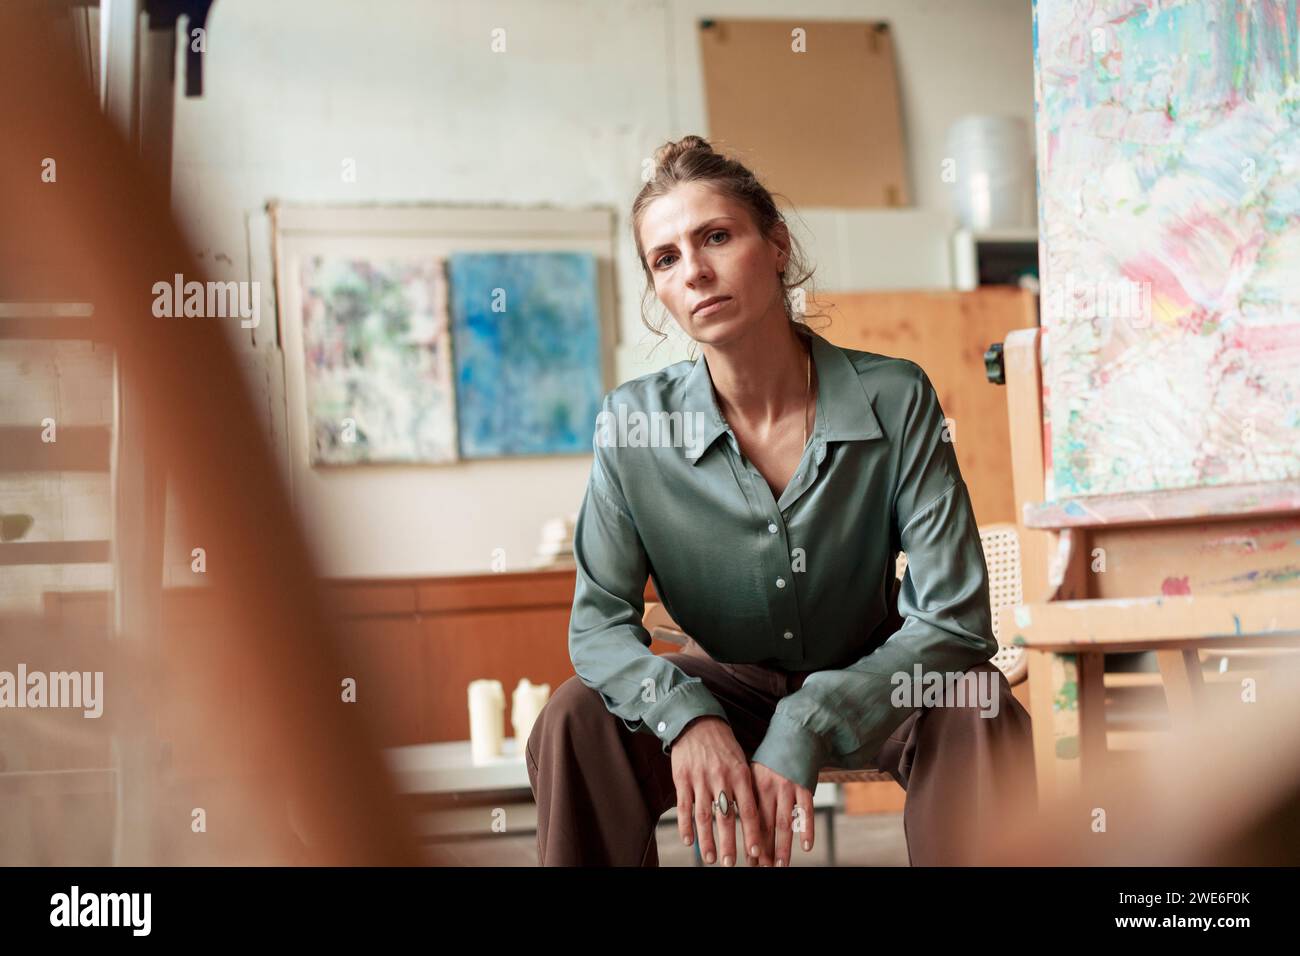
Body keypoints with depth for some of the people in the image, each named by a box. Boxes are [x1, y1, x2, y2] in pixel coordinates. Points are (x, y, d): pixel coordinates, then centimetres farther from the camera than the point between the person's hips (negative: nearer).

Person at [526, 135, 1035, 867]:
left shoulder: (894, 400, -20)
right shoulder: (634, 423, -16)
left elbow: (954, 617, -22)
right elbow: (600, 619, -14)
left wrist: (806, 731, -34)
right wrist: (686, 718, -35)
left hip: (867, 683, -1)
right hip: (726, 687, 1)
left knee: (980, 713, -32)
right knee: (576, 720, -26)